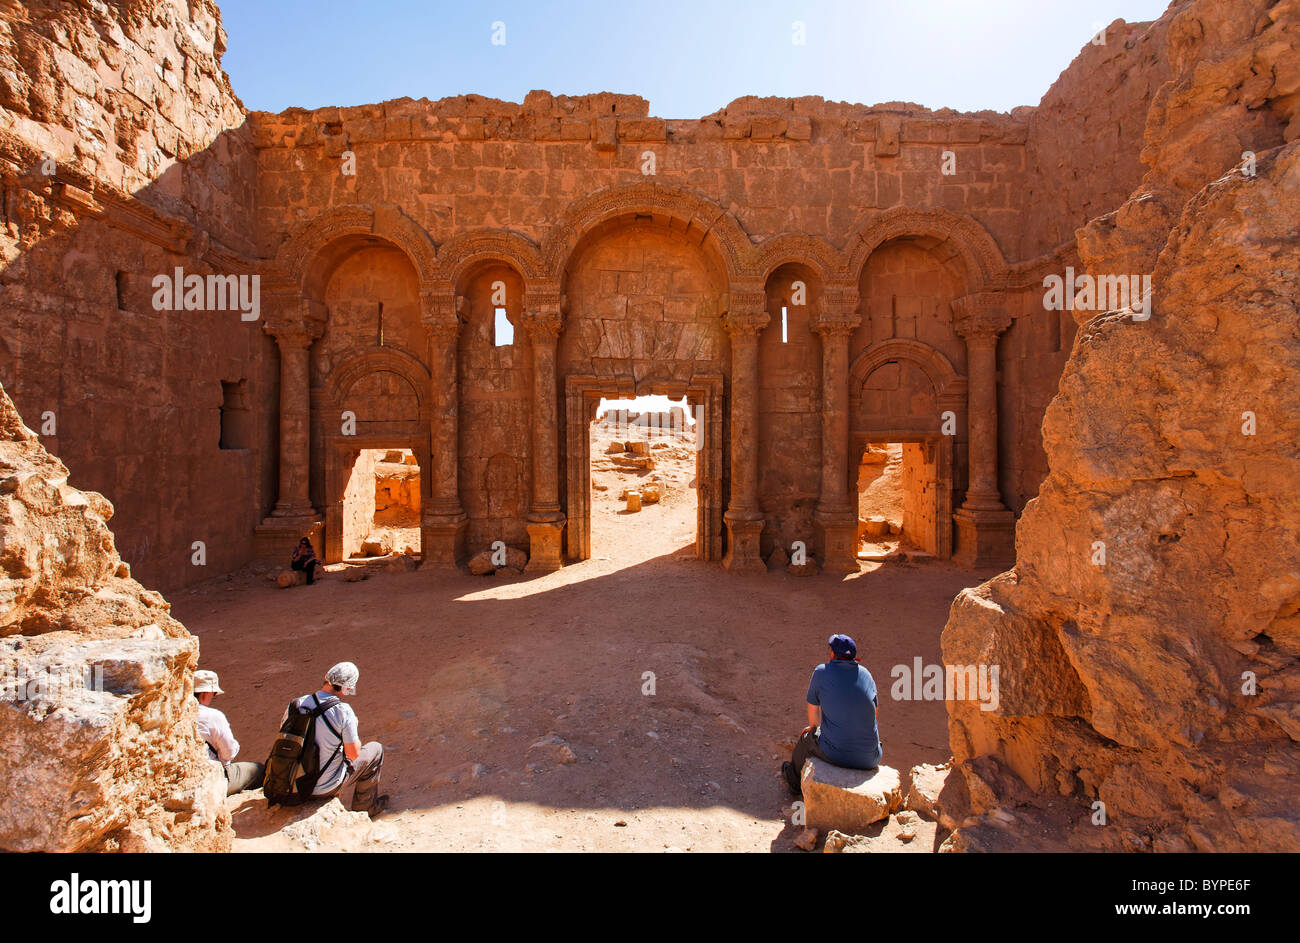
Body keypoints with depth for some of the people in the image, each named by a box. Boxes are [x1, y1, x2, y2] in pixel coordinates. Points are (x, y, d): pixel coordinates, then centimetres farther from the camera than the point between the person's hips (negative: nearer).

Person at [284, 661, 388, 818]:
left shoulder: (296, 704, -9)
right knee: (376, 749, 12)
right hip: (325, 789, -6)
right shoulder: (343, 711, -23)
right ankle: (365, 808, 27)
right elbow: (353, 754, -16)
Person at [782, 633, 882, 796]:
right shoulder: (866, 673, 3)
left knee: (807, 736, 28)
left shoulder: (821, 672, -7)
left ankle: (794, 780, 52)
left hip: (835, 754, -3)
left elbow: (813, 712, 7)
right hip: (869, 760, 3)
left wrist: (814, 727, 28)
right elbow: (874, 711, 16)